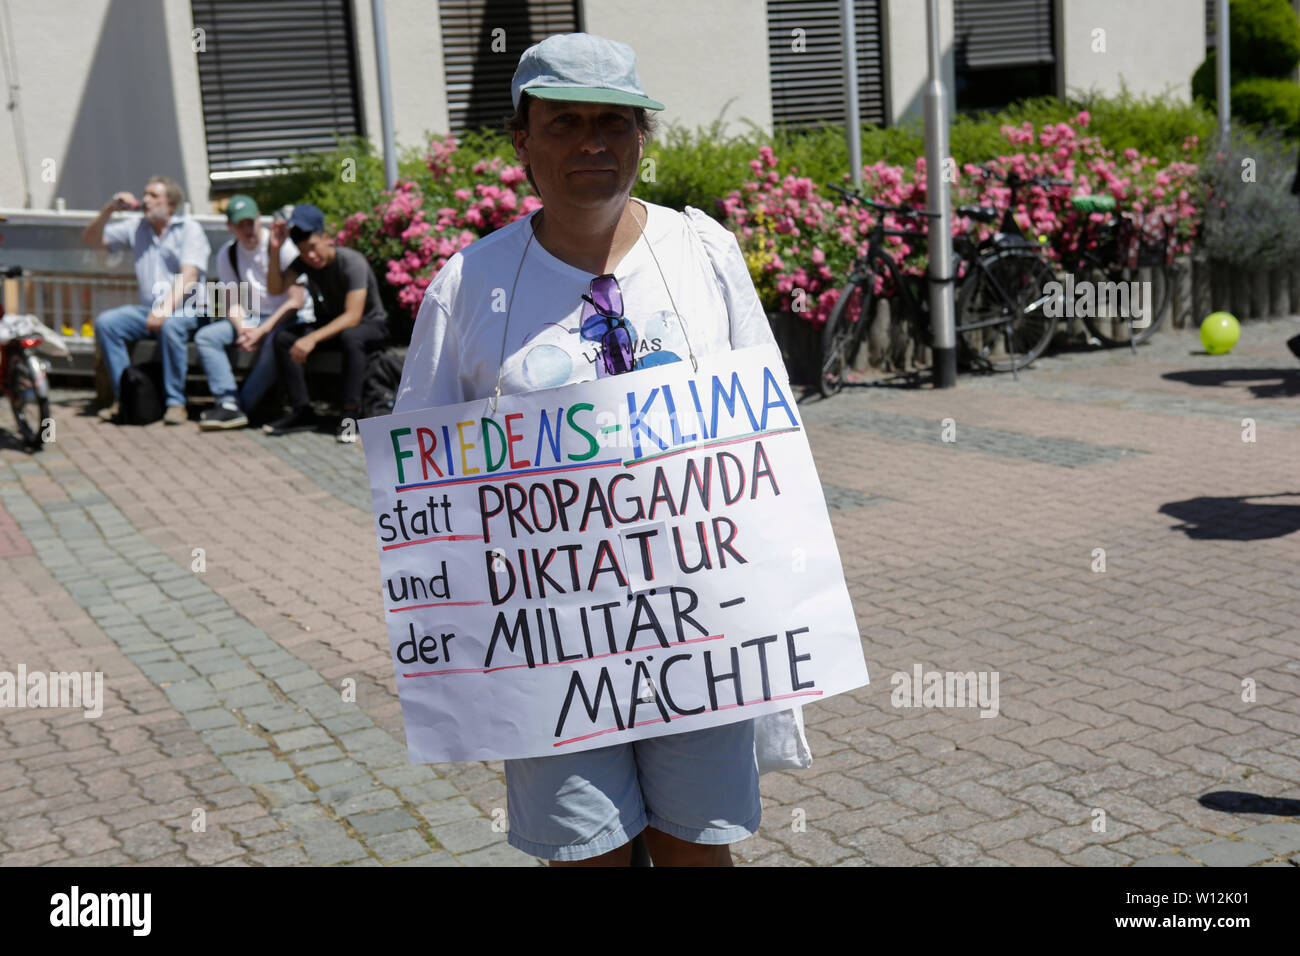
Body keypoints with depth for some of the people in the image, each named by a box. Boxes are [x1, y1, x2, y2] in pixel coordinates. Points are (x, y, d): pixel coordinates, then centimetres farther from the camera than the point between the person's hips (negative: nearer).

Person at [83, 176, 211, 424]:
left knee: (170, 325, -38)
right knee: (105, 322, -20)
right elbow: (91, 239, 19)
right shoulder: (136, 227, 17)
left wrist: (167, 307, -28)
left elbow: (189, 276, -14)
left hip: (185, 309, -5)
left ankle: (176, 402, -28)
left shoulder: (190, 229, 1)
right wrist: (109, 209, 4)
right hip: (147, 308, 5)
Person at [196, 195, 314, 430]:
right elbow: (231, 301, 8)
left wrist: (261, 331, -21)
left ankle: (243, 405, -26)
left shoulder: (281, 246, -12)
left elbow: (296, 301, -15)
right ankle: (228, 403, -26)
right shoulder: (227, 254, 5)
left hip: (291, 318, -6)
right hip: (251, 319, 6)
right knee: (205, 336, -13)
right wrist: (243, 329, -14)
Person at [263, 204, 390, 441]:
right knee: (282, 337, -17)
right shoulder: (303, 261, -5)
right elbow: (275, 289, -14)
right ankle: (302, 411, -15)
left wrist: (313, 338, -43)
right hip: (331, 325, 6)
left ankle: (350, 415, -35)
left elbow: (352, 316, -33)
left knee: (351, 337, -41)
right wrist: (275, 250, -25)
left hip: (370, 325, -6)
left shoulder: (352, 262, -26)